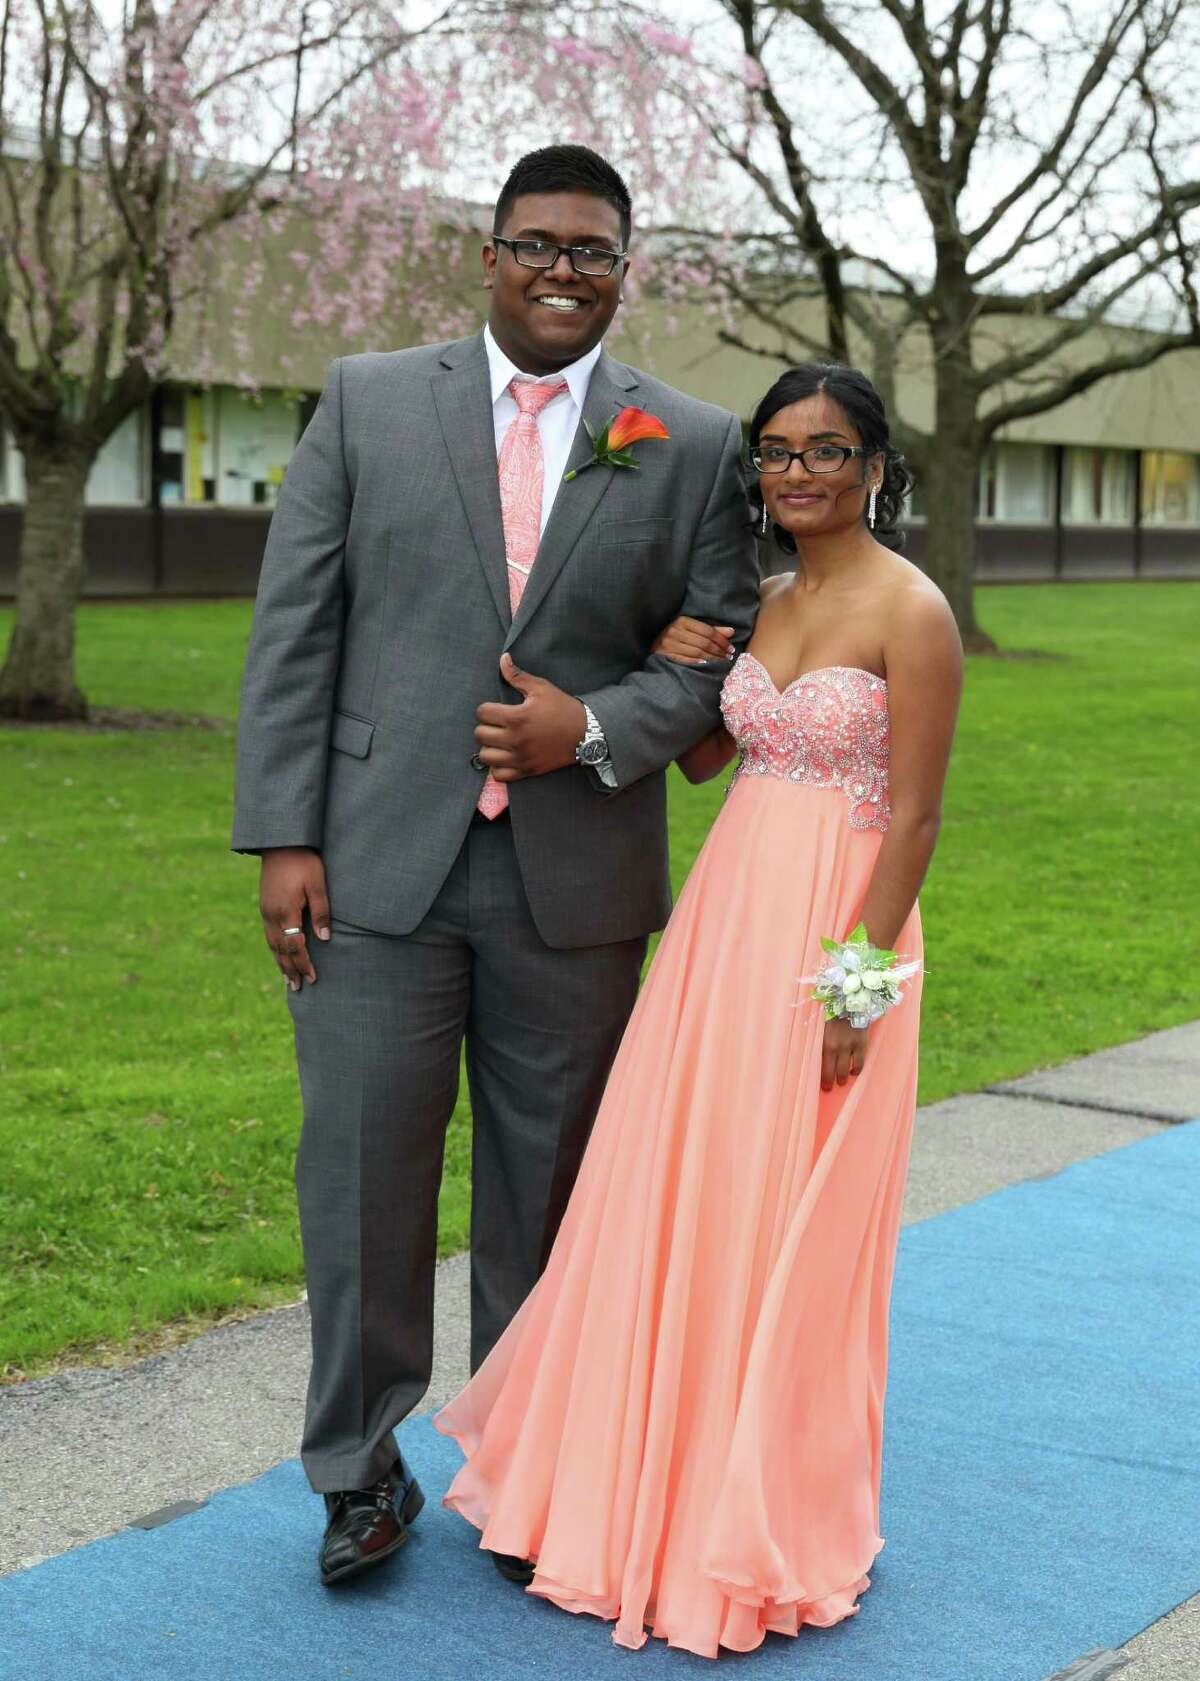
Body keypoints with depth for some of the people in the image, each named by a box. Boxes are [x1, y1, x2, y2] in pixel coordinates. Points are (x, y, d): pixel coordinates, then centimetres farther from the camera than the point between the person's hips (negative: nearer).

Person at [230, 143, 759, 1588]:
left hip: (575, 881, 1)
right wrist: (284, 836, -5)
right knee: (361, 1173, 2)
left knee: (546, 1187, 10)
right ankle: (361, 1473, 19)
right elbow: (294, 628, 2)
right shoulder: (367, 401, 5)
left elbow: (720, 651, 6)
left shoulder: (692, 446, 5)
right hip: (379, 867, 0)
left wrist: (594, 729, -12)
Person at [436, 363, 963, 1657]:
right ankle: (653, 1492, 27)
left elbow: (913, 819, -13)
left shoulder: (910, 613, -11)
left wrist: (857, 988, -17)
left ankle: (768, 1526, 18)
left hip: (833, 938, -7)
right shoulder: (765, 600, 11)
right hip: (723, 915, 7)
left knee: (787, 1228, 1)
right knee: (678, 1199, 11)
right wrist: (669, 671, 1)